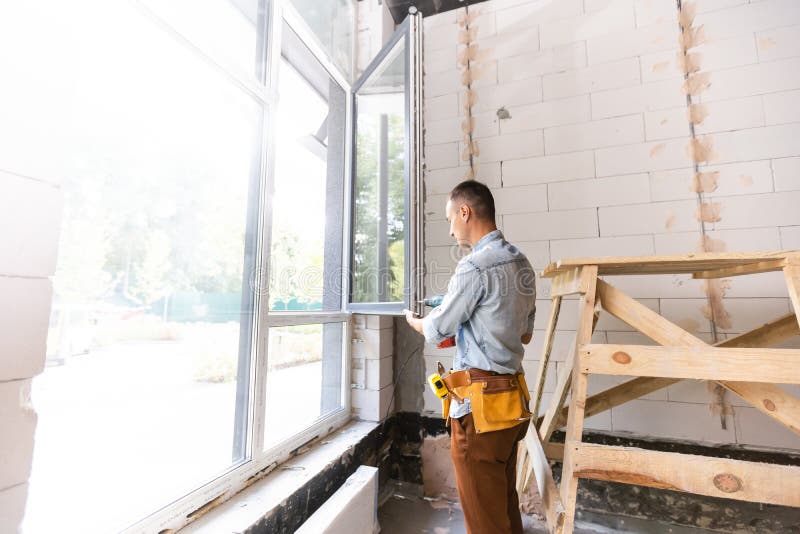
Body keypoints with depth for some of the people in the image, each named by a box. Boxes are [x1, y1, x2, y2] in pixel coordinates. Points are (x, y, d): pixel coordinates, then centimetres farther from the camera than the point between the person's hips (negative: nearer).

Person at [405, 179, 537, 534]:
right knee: (506, 503, 22)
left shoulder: (474, 267, -18)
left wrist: (412, 320, 13)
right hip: (513, 398, 9)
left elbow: (435, 331, -9)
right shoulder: (522, 264, 9)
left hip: (480, 402, -9)